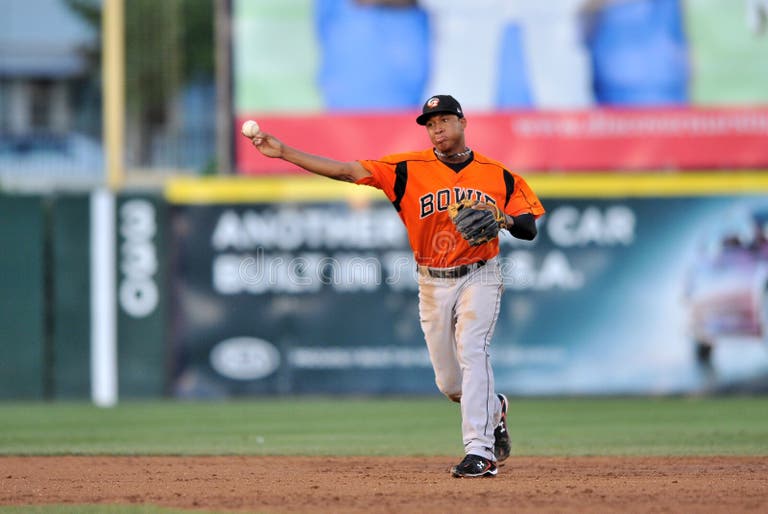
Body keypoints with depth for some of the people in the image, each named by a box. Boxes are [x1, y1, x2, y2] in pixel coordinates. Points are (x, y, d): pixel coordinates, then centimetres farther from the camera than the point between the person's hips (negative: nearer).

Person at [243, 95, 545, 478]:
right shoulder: (409, 169, -3)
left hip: (479, 277, -3)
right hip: (433, 284, 3)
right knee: (449, 382, 7)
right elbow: (346, 171, -10)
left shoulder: (497, 174, -1)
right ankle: (493, 410, 41)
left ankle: (479, 452, -29)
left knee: (471, 350, -24)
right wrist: (283, 152, -18)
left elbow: (529, 229, 0)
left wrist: (504, 220, -23)